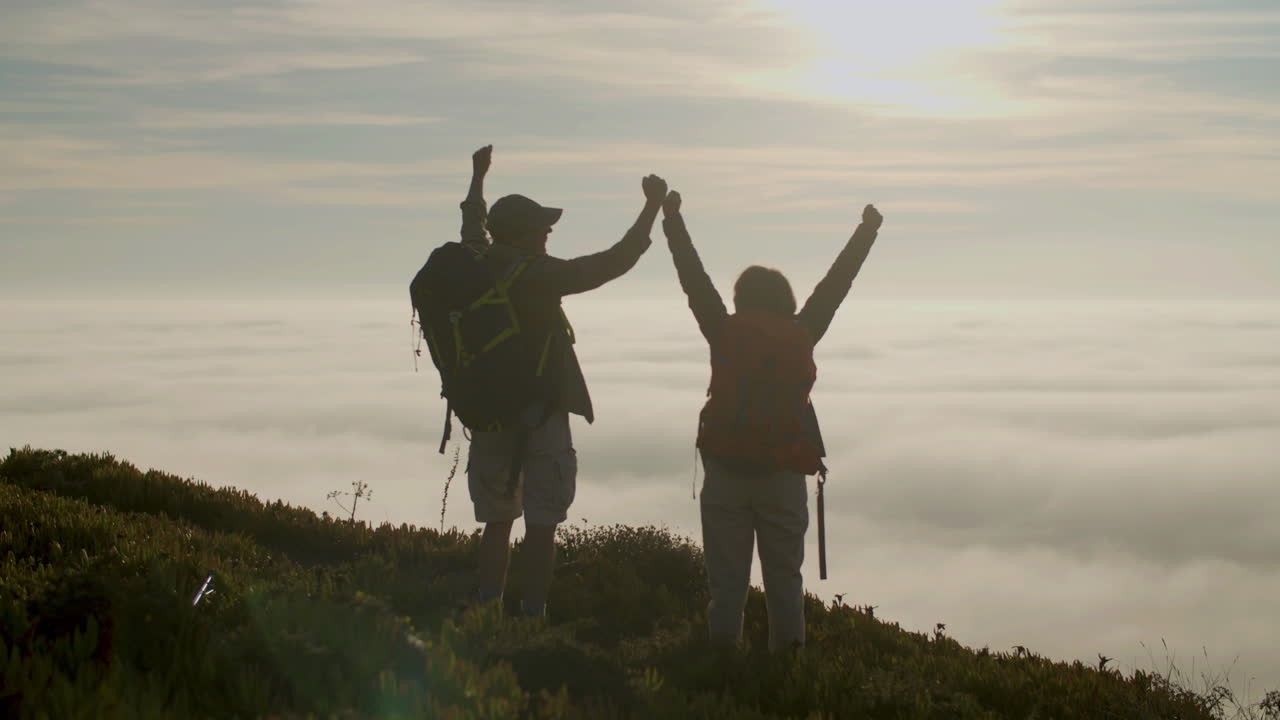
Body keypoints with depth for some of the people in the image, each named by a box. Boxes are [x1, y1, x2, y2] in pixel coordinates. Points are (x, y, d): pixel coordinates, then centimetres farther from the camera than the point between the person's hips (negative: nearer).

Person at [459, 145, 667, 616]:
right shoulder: (539, 275, -15)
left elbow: (473, 229, 26)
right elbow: (612, 262, -13)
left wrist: (478, 178, 42)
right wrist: (653, 207, -5)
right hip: (541, 418, -6)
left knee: (497, 522, 15)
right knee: (540, 527, -1)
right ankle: (532, 617, -2)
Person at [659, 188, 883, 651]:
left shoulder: (724, 332, 0)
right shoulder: (802, 336, 2)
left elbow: (694, 278, 9)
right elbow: (836, 284, 13)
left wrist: (672, 218, 20)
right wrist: (867, 232, 25)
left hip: (725, 473, 0)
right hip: (783, 475, 0)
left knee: (726, 580, 3)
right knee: (784, 579, 6)